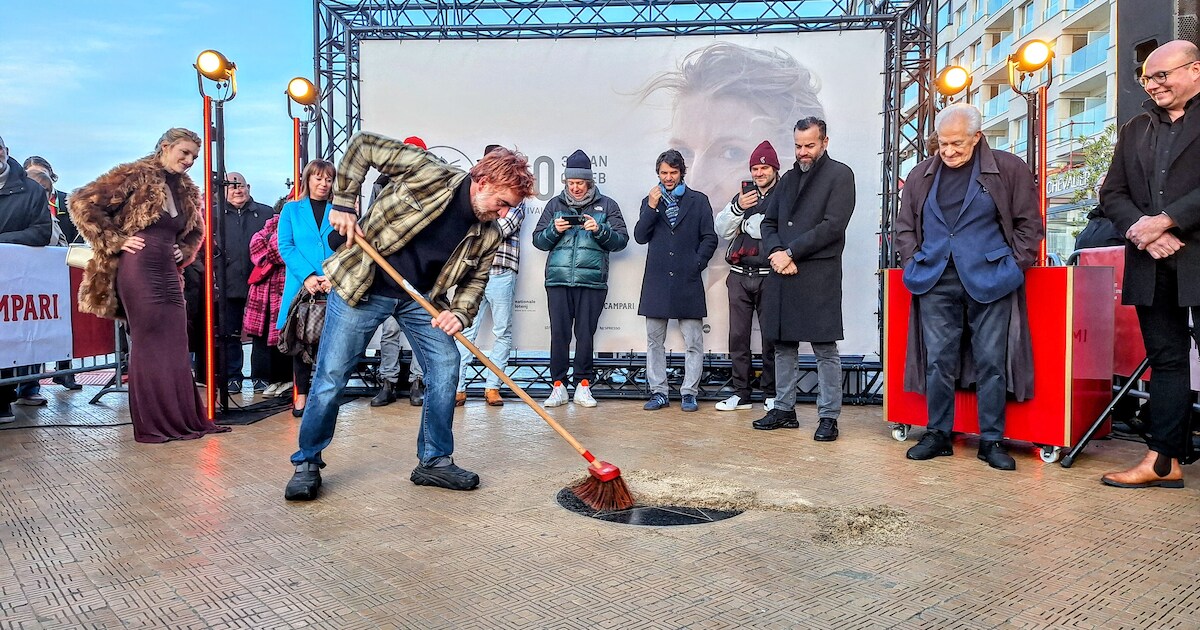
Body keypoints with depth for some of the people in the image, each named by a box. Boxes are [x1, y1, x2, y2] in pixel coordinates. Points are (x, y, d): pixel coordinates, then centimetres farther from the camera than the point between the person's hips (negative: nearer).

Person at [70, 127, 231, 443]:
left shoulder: (187, 191, 15)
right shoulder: (135, 176, -5)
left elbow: (196, 231, 31)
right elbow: (83, 204, -8)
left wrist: (184, 252, 12)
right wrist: (116, 241, -10)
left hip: (168, 274, 7)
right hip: (138, 271, -7)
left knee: (176, 348, 7)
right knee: (148, 346, -2)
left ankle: (183, 418, 15)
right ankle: (152, 425, 7)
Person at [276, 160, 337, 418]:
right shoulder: (291, 209, 11)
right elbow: (286, 247, 1)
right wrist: (307, 276, -13)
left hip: (333, 287, 0)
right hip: (301, 286, 0)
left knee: (328, 340, 0)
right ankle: (302, 393, 15)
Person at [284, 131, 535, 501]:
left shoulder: (487, 236, -5)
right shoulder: (430, 173, -19)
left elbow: (475, 280, 6)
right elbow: (363, 146, -12)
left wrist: (459, 313, -14)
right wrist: (344, 205, -16)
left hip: (421, 298, 5)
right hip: (363, 286, -4)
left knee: (445, 367, -4)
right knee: (331, 374, -1)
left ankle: (435, 460, 11)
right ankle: (307, 463, 17)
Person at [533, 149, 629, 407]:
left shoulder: (606, 206, 10)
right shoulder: (555, 204, 15)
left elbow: (621, 240, 4)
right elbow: (538, 240, 13)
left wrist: (599, 230, -13)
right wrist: (554, 230, -7)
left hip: (592, 281, -1)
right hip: (558, 280, 1)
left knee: (585, 334, 1)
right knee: (559, 333, -1)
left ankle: (583, 386, 11)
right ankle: (558, 387, 7)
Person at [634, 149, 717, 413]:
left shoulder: (698, 200, 8)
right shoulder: (650, 201, 14)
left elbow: (709, 238, 5)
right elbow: (640, 237, 3)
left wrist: (697, 263, -6)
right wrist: (651, 208, -6)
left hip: (688, 281, -2)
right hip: (657, 281, 2)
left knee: (693, 342, 1)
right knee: (654, 341, 7)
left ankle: (689, 393, 10)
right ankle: (658, 392, 16)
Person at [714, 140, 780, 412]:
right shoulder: (744, 194, 16)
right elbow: (721, 229, 9)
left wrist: (744, 223, -2)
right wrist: (738, 208, -7)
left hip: (769, 276, -4)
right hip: (739, 275, 5)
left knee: (771, 338, 2)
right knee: (738, 337, 6)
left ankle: (771, 394, 13)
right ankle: (740, 394, 15)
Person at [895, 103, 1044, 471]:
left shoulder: (1008, 170, 4)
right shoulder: (922, 175, 13)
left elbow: (1029, 224, 5)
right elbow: (904, 227, 19)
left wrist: (1013, 265, -2)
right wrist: (914, 262, 6)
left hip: (989, 282, -2)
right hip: (936, 282, 3)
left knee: (991, 363, 0)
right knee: (938, 362, 4)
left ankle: (992, 441, 11)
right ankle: (938, 435, 14)